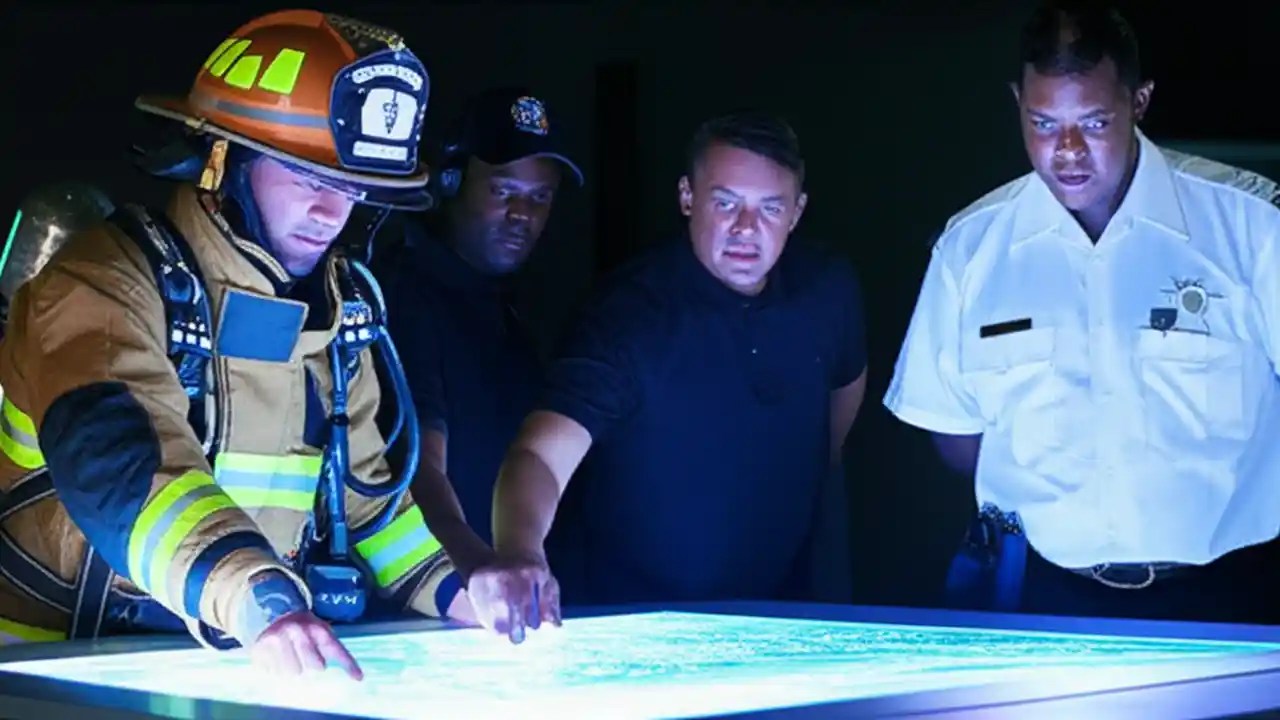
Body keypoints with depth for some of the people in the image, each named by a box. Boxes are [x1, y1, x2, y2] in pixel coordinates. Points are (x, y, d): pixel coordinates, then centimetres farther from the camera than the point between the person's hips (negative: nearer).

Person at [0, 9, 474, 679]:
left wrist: (454, 589, 4)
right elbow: (121, 464, -27)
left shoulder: (341, 310, 10)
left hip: (258, 667, 3)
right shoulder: (111, 282, -11)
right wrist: (259, 601, -40)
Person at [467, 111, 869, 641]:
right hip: (640, 621, -3)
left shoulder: (827, 291, -4)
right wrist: (517, 554, -52)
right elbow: (542, 454, -33)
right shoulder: (631, 314, -20)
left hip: (782, 611, 4)